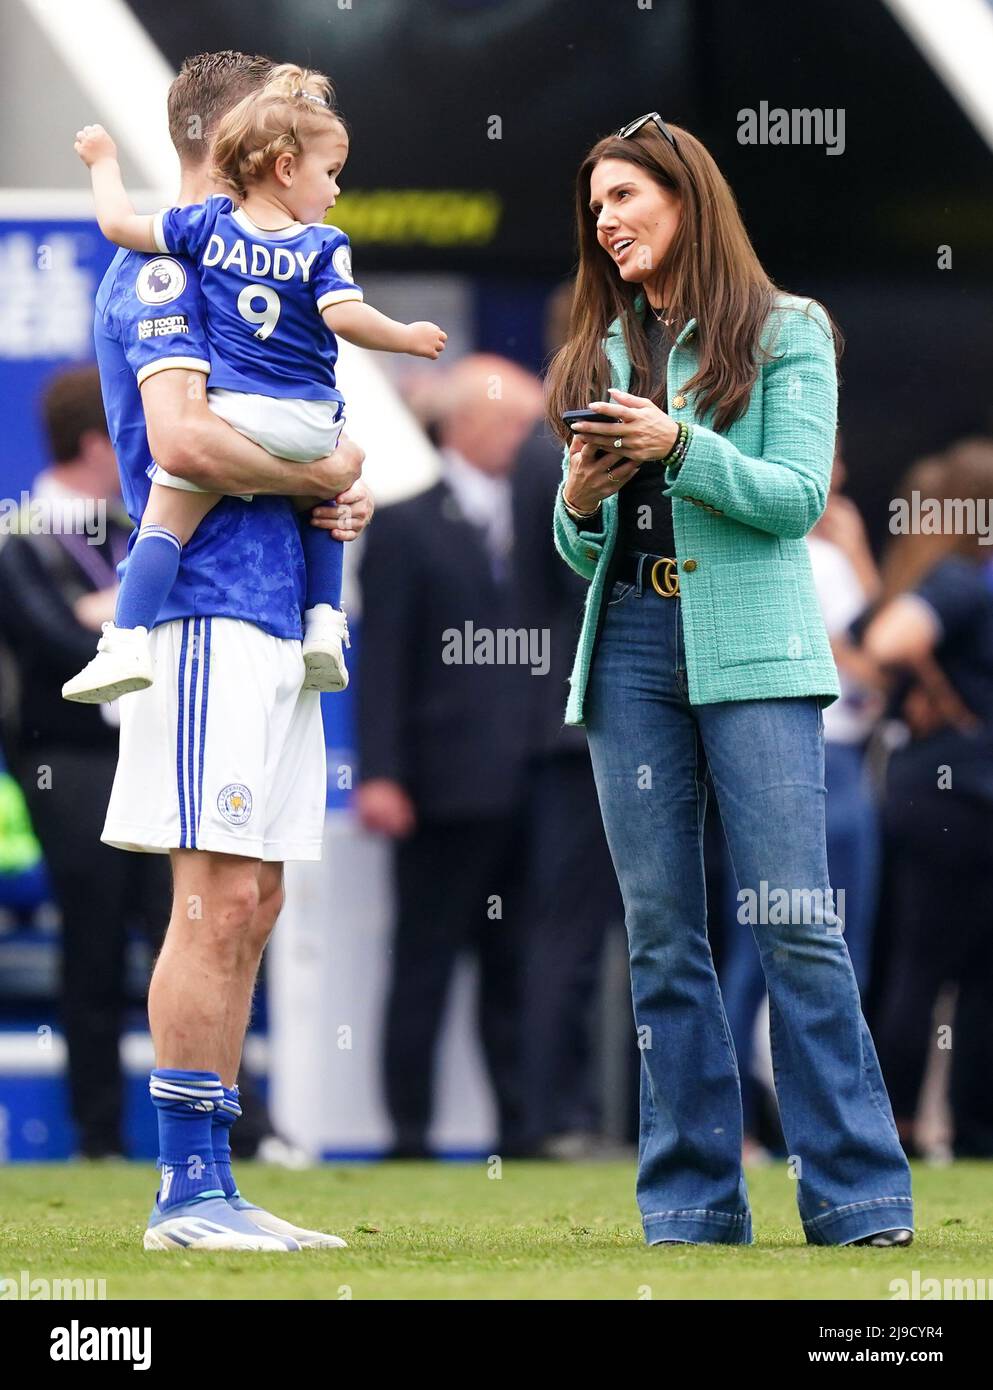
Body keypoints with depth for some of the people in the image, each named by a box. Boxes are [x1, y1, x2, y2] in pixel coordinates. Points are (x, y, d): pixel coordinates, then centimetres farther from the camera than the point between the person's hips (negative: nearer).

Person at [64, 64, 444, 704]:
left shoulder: (209, 224, 5)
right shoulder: (323, 245, 0)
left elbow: (119, 224, 9)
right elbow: (345, 316, -13)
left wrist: (105, 164, 26)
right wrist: (407, 338, 2)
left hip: (230, 411, -1)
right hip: (309, 424, 1)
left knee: (166, 519, -3)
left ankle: (128, 644, -18)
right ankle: (325, 626, 20)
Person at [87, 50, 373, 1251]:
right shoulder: (167, 271, -9)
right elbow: (184, 440, -22)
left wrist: (340, 496, 6)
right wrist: (321, 477, -9)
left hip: (274, 615, 10)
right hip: (210, 618, -10)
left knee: (248, 907, 9)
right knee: (218, 902, -10)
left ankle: (207, 1188, 12)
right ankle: (189, 1193, -8)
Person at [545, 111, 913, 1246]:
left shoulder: (784, 334, 5)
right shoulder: (601, 354, 19)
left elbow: (798, 497, -6)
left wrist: (680, 445, -17)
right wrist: (581, 500, -2)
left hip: (752, 651, -5)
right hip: (629, 650, 5)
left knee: (793, 922, -10)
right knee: (660, 934, 2)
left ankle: (859, 1194, -9)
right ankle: (693, 1201, 4)